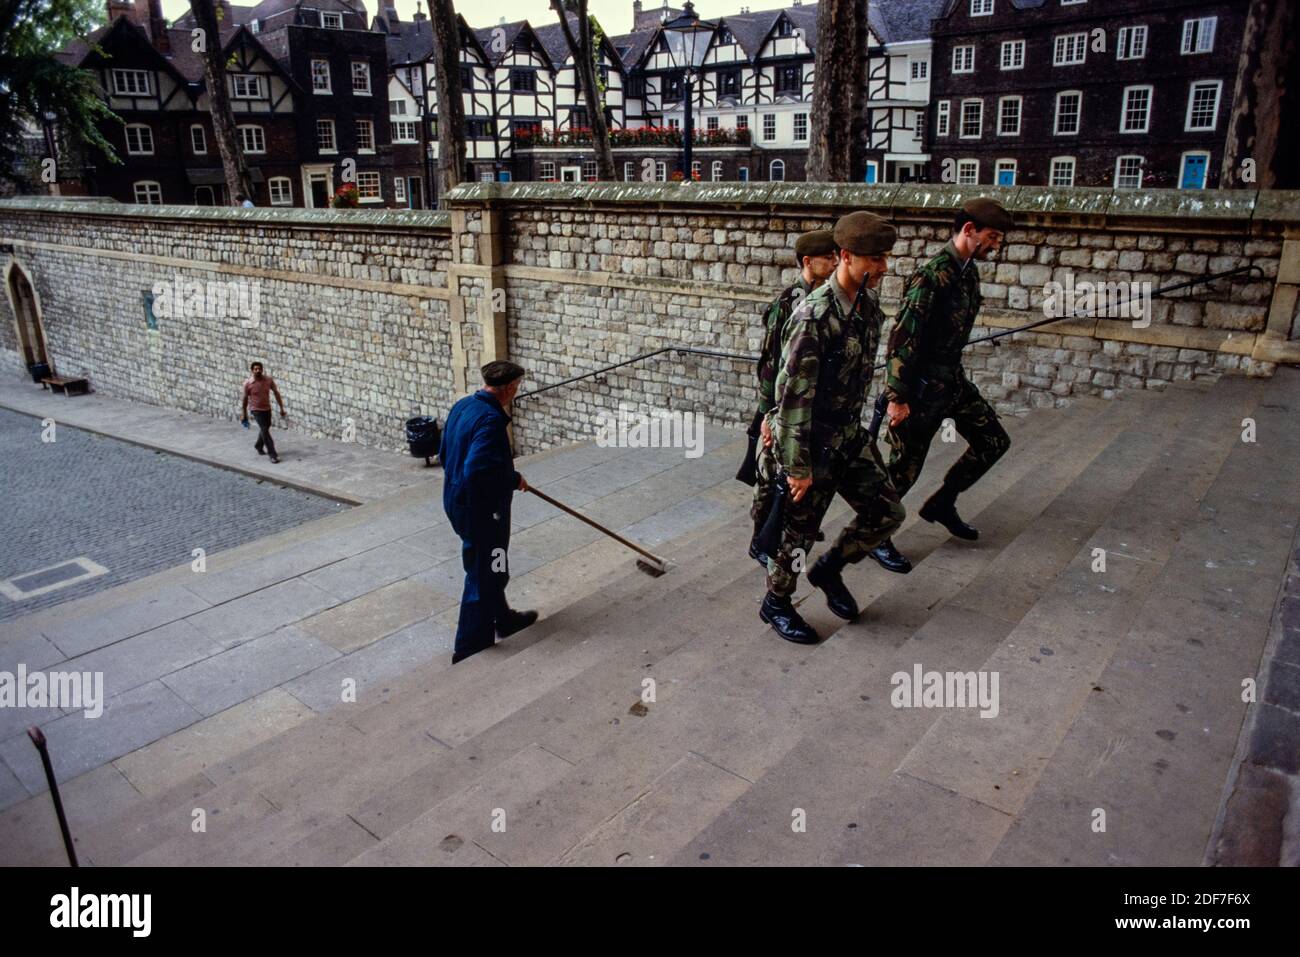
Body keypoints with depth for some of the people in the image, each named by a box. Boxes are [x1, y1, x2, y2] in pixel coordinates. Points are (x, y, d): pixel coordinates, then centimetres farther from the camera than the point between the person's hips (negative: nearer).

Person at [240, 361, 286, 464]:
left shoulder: (269, 380, -11)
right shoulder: (248, 383, -16)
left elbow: (276, 393, -2)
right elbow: (245, 398, -5)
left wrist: (281, 408, -3)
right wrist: (244, 414, 1)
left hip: (267, 408, 4)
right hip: (256, 409, -4)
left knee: (265, 428, 20)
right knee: (264, 430, -13)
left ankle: (259, 446, 47)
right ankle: (272, 454, -12)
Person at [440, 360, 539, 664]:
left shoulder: (462, 406, 5)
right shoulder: (491, 419, -25)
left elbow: (445, 455, 14)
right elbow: (479, 471, -33)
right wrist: (514, 480, -16)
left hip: (457, 501, 10)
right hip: (481, 510, -10)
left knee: (491, 569, 25)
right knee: (483, 576, 4)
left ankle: (502, 619, 44)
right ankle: (470, 648, 14)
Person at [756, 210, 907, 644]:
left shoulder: (869, 306, 2)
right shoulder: (814, 317, -24)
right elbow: (792, 396, -24)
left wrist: (856, 426, 19)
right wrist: (797, 467, -21)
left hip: (849, 438, 8)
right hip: (811, 446, -8)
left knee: (887, 512, 10)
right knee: (798, 532, 7)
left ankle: (829, 570, 33)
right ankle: (776, 604, 30)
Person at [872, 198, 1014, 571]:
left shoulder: (968, 271, 7)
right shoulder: (933, 275, -22)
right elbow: (903, 337, -24)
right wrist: (897, 397, -23)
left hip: (952, 378, 9)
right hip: (922, 385, -9)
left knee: (994, 441, 15)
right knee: (905, 466, 1)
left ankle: (941, 504, 28)